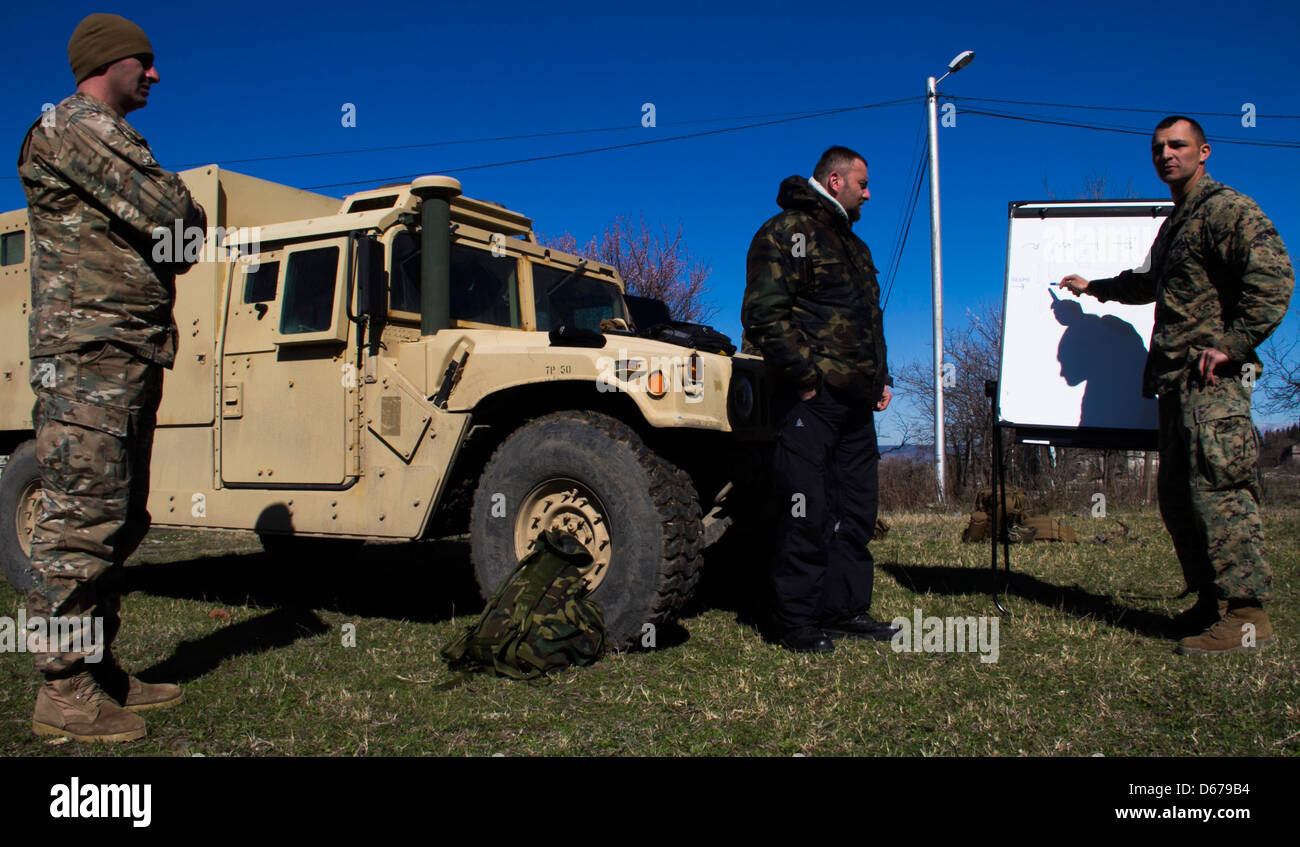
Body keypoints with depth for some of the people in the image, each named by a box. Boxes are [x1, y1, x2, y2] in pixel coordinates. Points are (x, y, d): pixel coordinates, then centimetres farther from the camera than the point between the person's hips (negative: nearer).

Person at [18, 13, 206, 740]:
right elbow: (170, 212, -16)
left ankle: (98, 669, 19)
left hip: (130, 352, 10)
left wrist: (181, 230, 3)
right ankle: (64, 692, -4)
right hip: (89, 350, -10)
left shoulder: (111, 137, 27)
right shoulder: (75, 126, -5)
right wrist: (194, 217, 5)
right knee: (83, 517, -10)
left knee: (118, 521, 11)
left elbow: (172, 246, 24)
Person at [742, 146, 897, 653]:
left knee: (855, 510, 12)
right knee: (806, 512, -6)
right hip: (812, 398, -9)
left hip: (856, 402, 9)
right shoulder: (787, 233, -5)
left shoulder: (853, 245, 25)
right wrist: (803, 375, -19)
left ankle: (845, 610, 22)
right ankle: (797, 622, 3)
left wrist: (880, 379, 20)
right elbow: (764, 315, -17)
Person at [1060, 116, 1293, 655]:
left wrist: (1233, 342, -21)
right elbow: (1153, 285, 43)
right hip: (1176, 381, 10)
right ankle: (1212, 602, 17)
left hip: (1213, 379, -10)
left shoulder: (1226, 209, -5)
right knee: (1177, 496, 9)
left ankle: (1247, 614, -9)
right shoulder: (1174, 223, 25)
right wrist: (1095, 287, 53)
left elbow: (1273, 275, -19)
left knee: (1217, 488, -13)